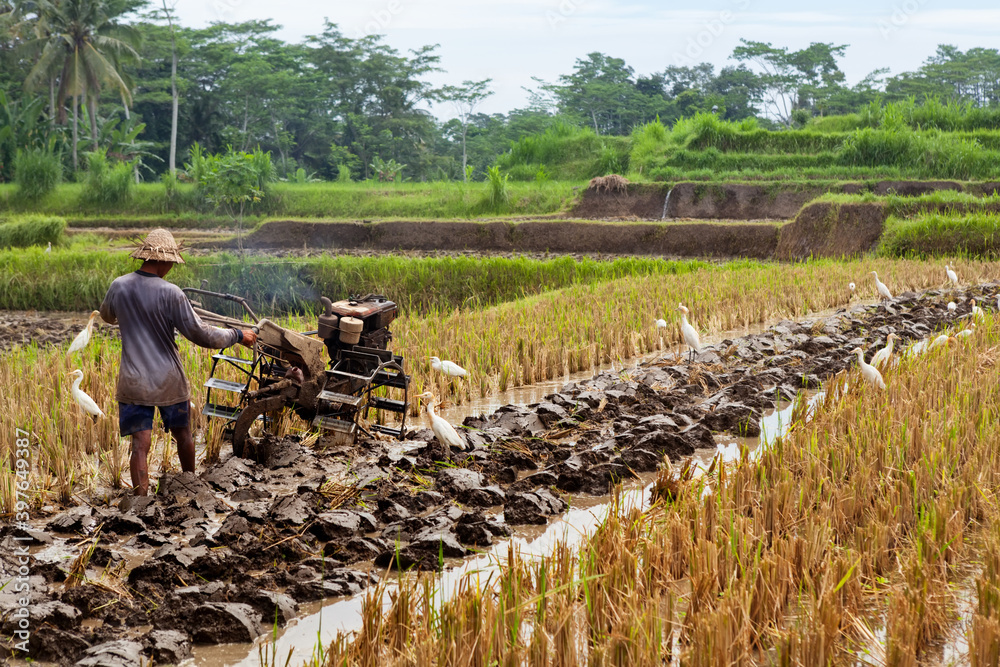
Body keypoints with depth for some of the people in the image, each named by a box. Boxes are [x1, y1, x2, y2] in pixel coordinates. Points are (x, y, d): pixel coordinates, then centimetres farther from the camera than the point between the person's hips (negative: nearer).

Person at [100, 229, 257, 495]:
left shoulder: (119, 287, -4)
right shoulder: (170, 293, -16)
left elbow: (107, 315, 19)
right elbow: (201, 335, -12)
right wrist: (238, 336, 0)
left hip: (133, 382, 2)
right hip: (168, 380, -1)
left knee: (140, 444, 0)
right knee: (182, 434, 20)